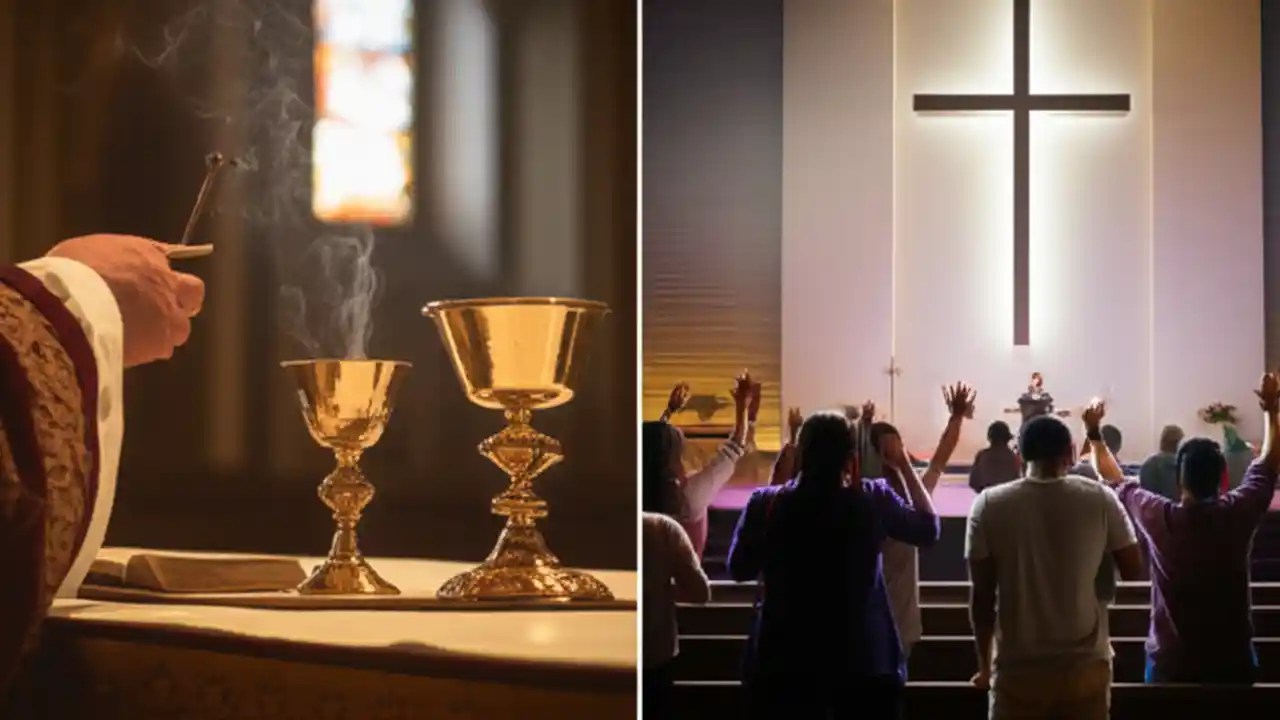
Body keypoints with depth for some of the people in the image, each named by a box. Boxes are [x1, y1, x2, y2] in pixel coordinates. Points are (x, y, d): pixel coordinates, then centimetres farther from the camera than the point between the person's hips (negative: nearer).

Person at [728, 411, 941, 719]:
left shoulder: (766, 504, -9)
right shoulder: (874, 500, -8)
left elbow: (739, 569, 5)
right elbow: (928, 529, 10)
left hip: (783, 661, 1)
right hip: (864, 659, 0)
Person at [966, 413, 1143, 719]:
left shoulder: (989, 505, -5)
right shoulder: (1100, 500, -4)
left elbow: (981, 594, -3)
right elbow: (1132, 568, 3)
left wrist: (985, 663, 8)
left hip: (1018, 669, -1)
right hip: (1086, 665, 1)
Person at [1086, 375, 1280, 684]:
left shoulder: (1158, 518, -15)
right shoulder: (1238, 514, -14)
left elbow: (1114, 480, 4)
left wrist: (1094, 434, 16)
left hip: (1170, 663, -1)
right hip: (1232, 661, 1)